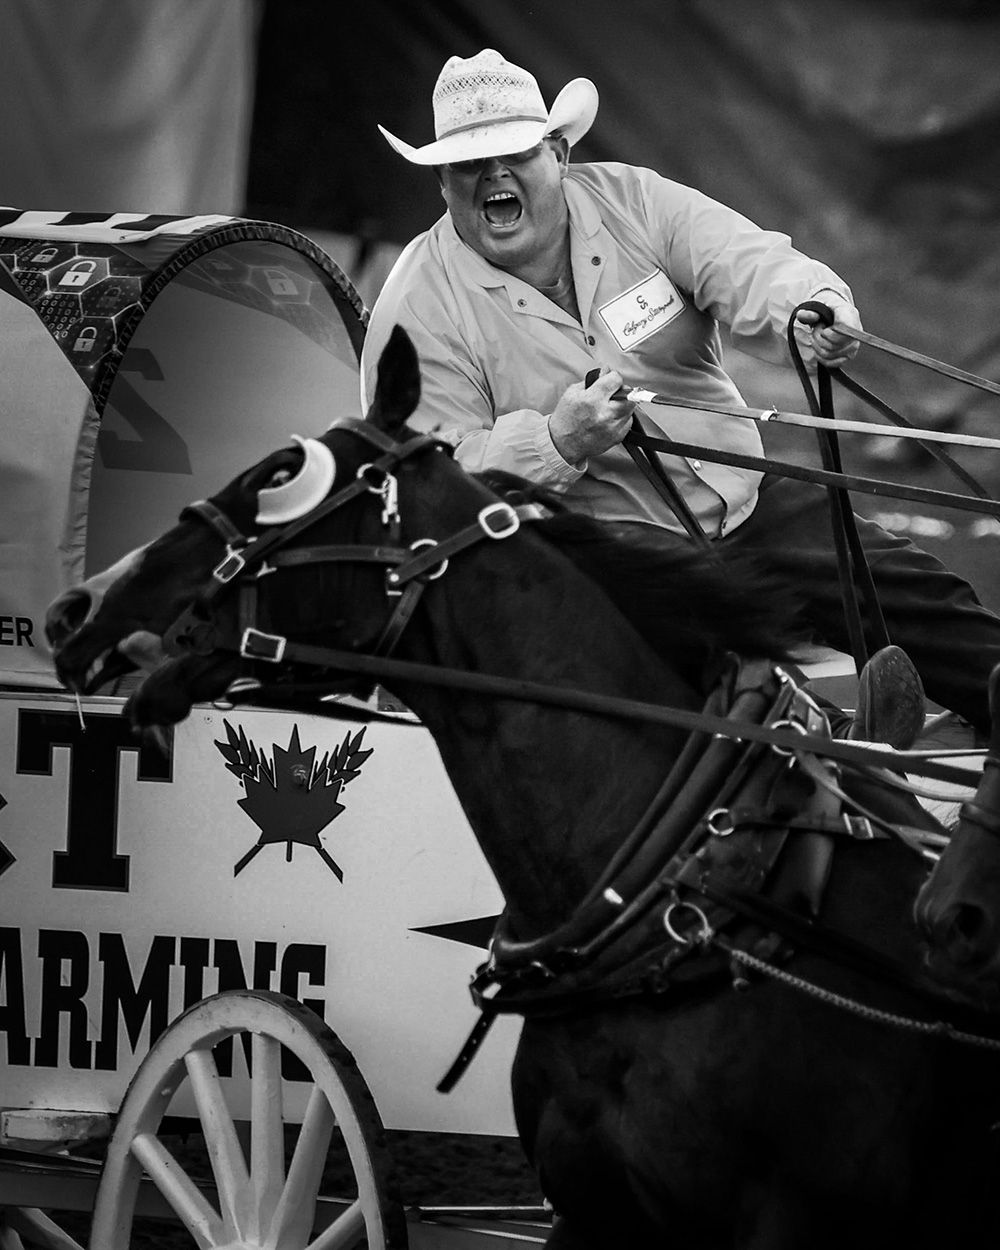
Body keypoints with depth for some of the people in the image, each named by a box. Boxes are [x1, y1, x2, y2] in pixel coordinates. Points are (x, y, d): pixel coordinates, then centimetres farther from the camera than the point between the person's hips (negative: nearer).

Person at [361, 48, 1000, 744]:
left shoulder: (628, 202, 2)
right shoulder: (418, 312, -7)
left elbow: (748, 267, -12)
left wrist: (810, 308, -36)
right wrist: (556, 444, -29)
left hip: (745, 503, 4)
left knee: (913, 591, -6)